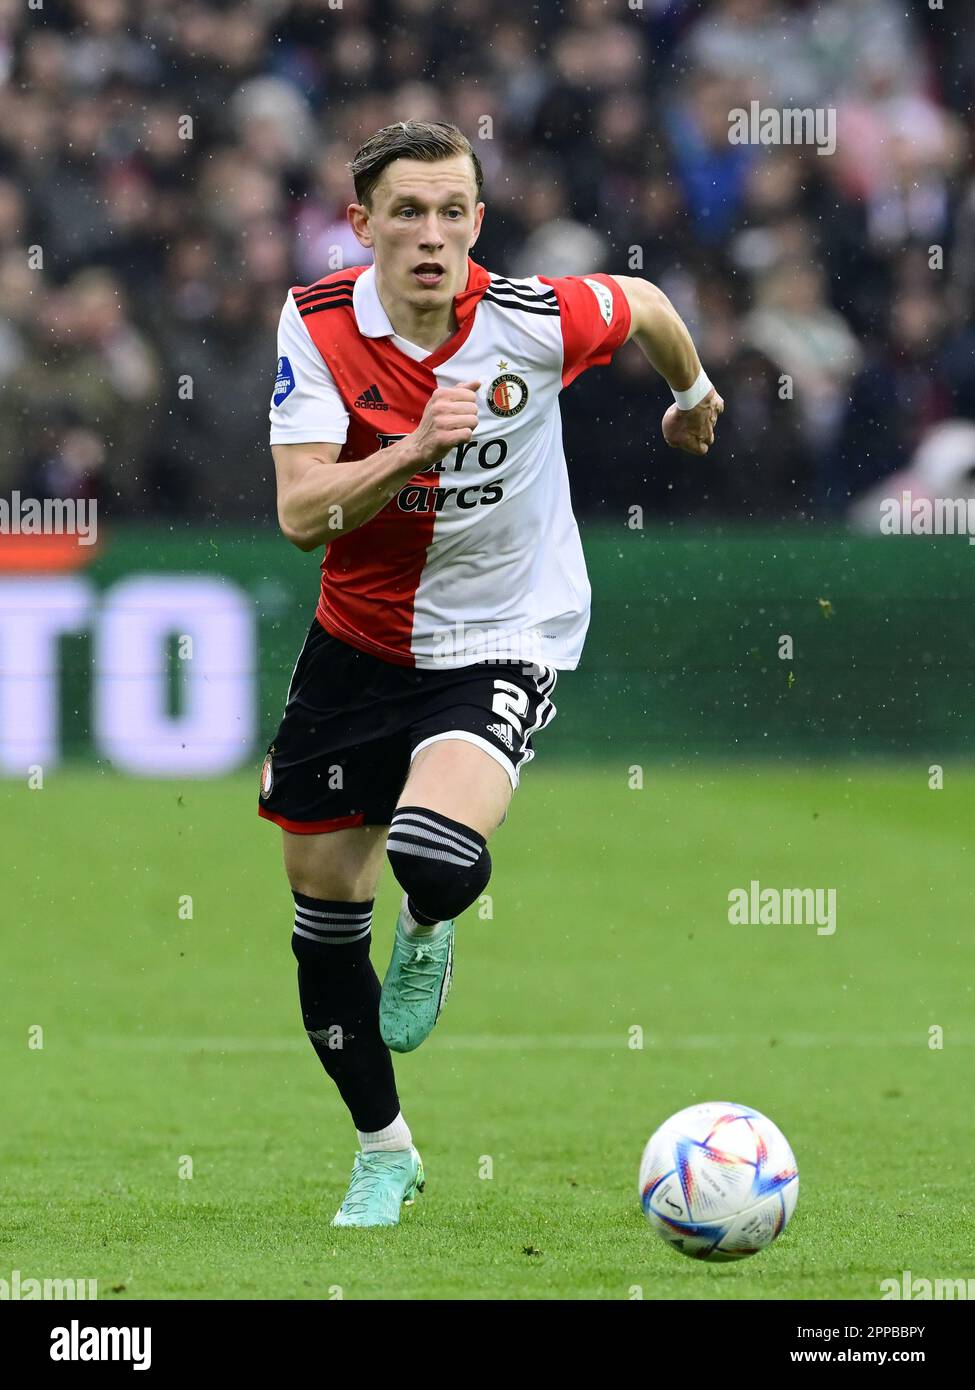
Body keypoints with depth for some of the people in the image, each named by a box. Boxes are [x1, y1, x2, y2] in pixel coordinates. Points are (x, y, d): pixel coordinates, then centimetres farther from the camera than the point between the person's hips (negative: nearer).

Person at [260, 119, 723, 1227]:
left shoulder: (536, 320, -17)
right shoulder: (319, 325, -13)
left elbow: (643, 306, 7)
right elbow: (301, 514, -21)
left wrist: (693, 394, 26)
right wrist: (418, 449, -36)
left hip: (502, 642, -3)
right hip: (358, 639, 3)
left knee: (432, 858, -30)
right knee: (322, 897, 9)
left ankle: (429, 934, 10)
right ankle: (383, 1150, 30)